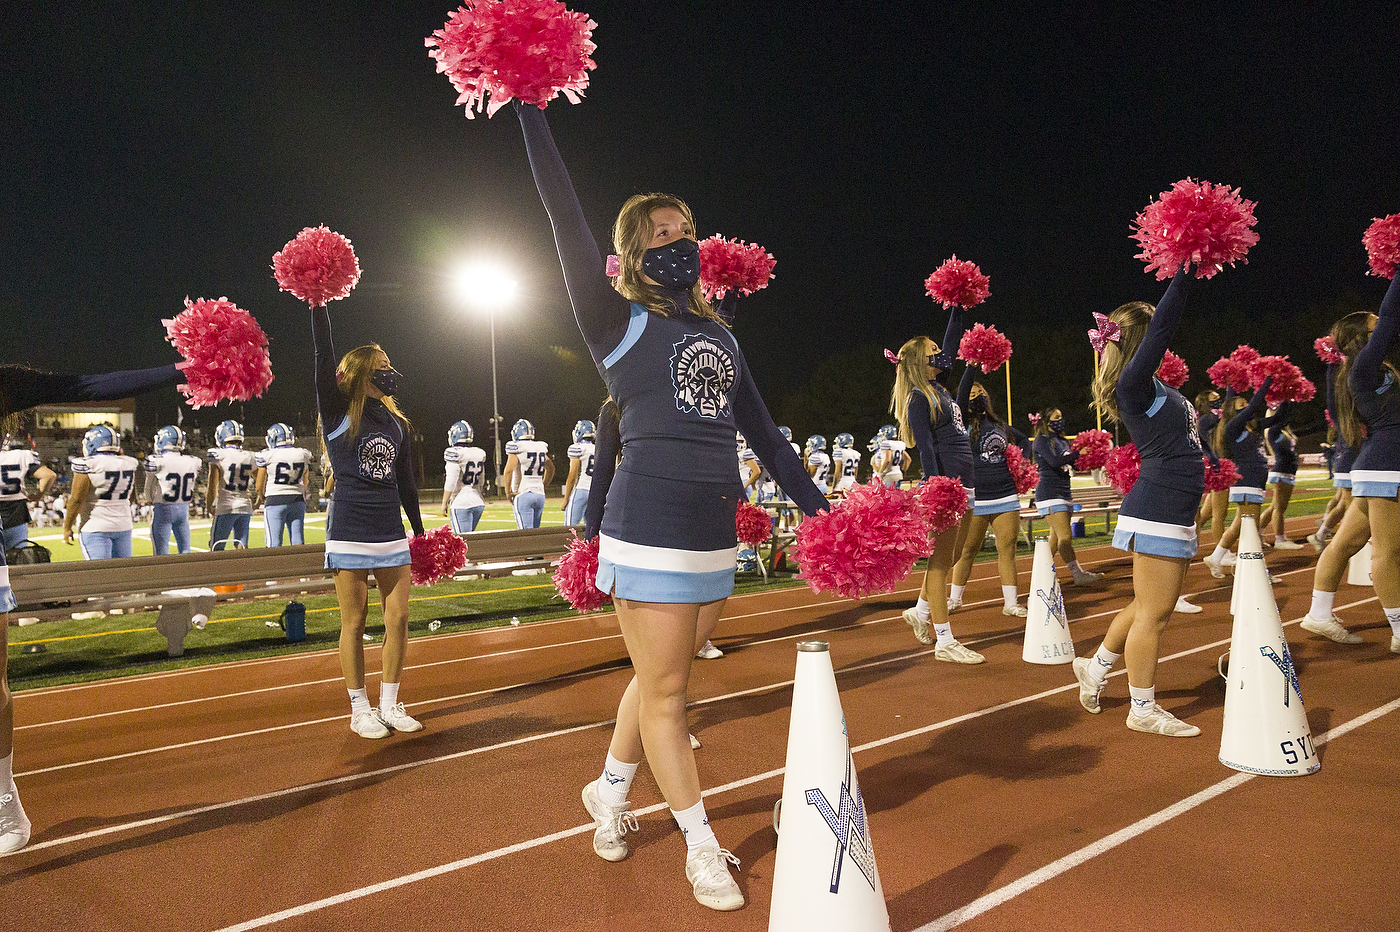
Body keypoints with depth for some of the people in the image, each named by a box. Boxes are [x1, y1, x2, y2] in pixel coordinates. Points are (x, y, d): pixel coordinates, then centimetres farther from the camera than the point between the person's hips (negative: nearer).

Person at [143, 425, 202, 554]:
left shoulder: (156, 461, -12)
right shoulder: (194, 462, -1)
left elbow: (149, 491, 1)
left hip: (163, 510, -4)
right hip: (184, 509, 4)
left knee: (162, 554, 1)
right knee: (185, 552, 10)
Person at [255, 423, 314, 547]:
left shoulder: (267, 455, -6)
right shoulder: (303, 454, 4)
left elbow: (259, 487, 1)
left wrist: (262, 497, 21)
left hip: (274, 501, -3)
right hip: (297, 501, 4)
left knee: (273, 545, -2)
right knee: (298, 543, 6)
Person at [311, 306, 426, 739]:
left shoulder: (396, 424, 12)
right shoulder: (338, 414, -3)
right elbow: (324, 358, -16)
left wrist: (420, 530, 18)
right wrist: (318, 305, -22)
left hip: (392, 534, 5)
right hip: (349, 536, -5)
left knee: (398, 619, 4)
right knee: (354, 622, 3)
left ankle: (389, 705, 19)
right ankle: (360, 709, 16)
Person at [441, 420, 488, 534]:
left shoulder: (455, 454, -10)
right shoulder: (480, 454, 10)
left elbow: (451, 483, -14)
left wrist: (444, 503, -7)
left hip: (461, 503, -7)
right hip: (478, 502, 7)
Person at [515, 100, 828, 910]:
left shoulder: (719, 334, 15)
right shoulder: (621, 322, -1)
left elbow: (763, 433, 16)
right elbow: (568, 222, -11)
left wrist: (819, 509, 13)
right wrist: (530, 109, -14)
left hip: (718, 534, 6)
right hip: (651, 529, -6)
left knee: (664, 678, 16)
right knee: (664, 689, 2)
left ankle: (610, 790, 39)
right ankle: (702, 844, 18)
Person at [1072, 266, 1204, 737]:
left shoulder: (1151, 386, 13)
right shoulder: (1133, 383, -14)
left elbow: (1164, 327, 27)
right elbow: (1163, 328, -20)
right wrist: (1183, 269, -17)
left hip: (1172, 513, 10)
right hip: (1157, 514, -10)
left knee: (1150, 608, 18)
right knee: (1153, 613, -2)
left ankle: (1096, 666, 32)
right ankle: (1143, 710, 9)